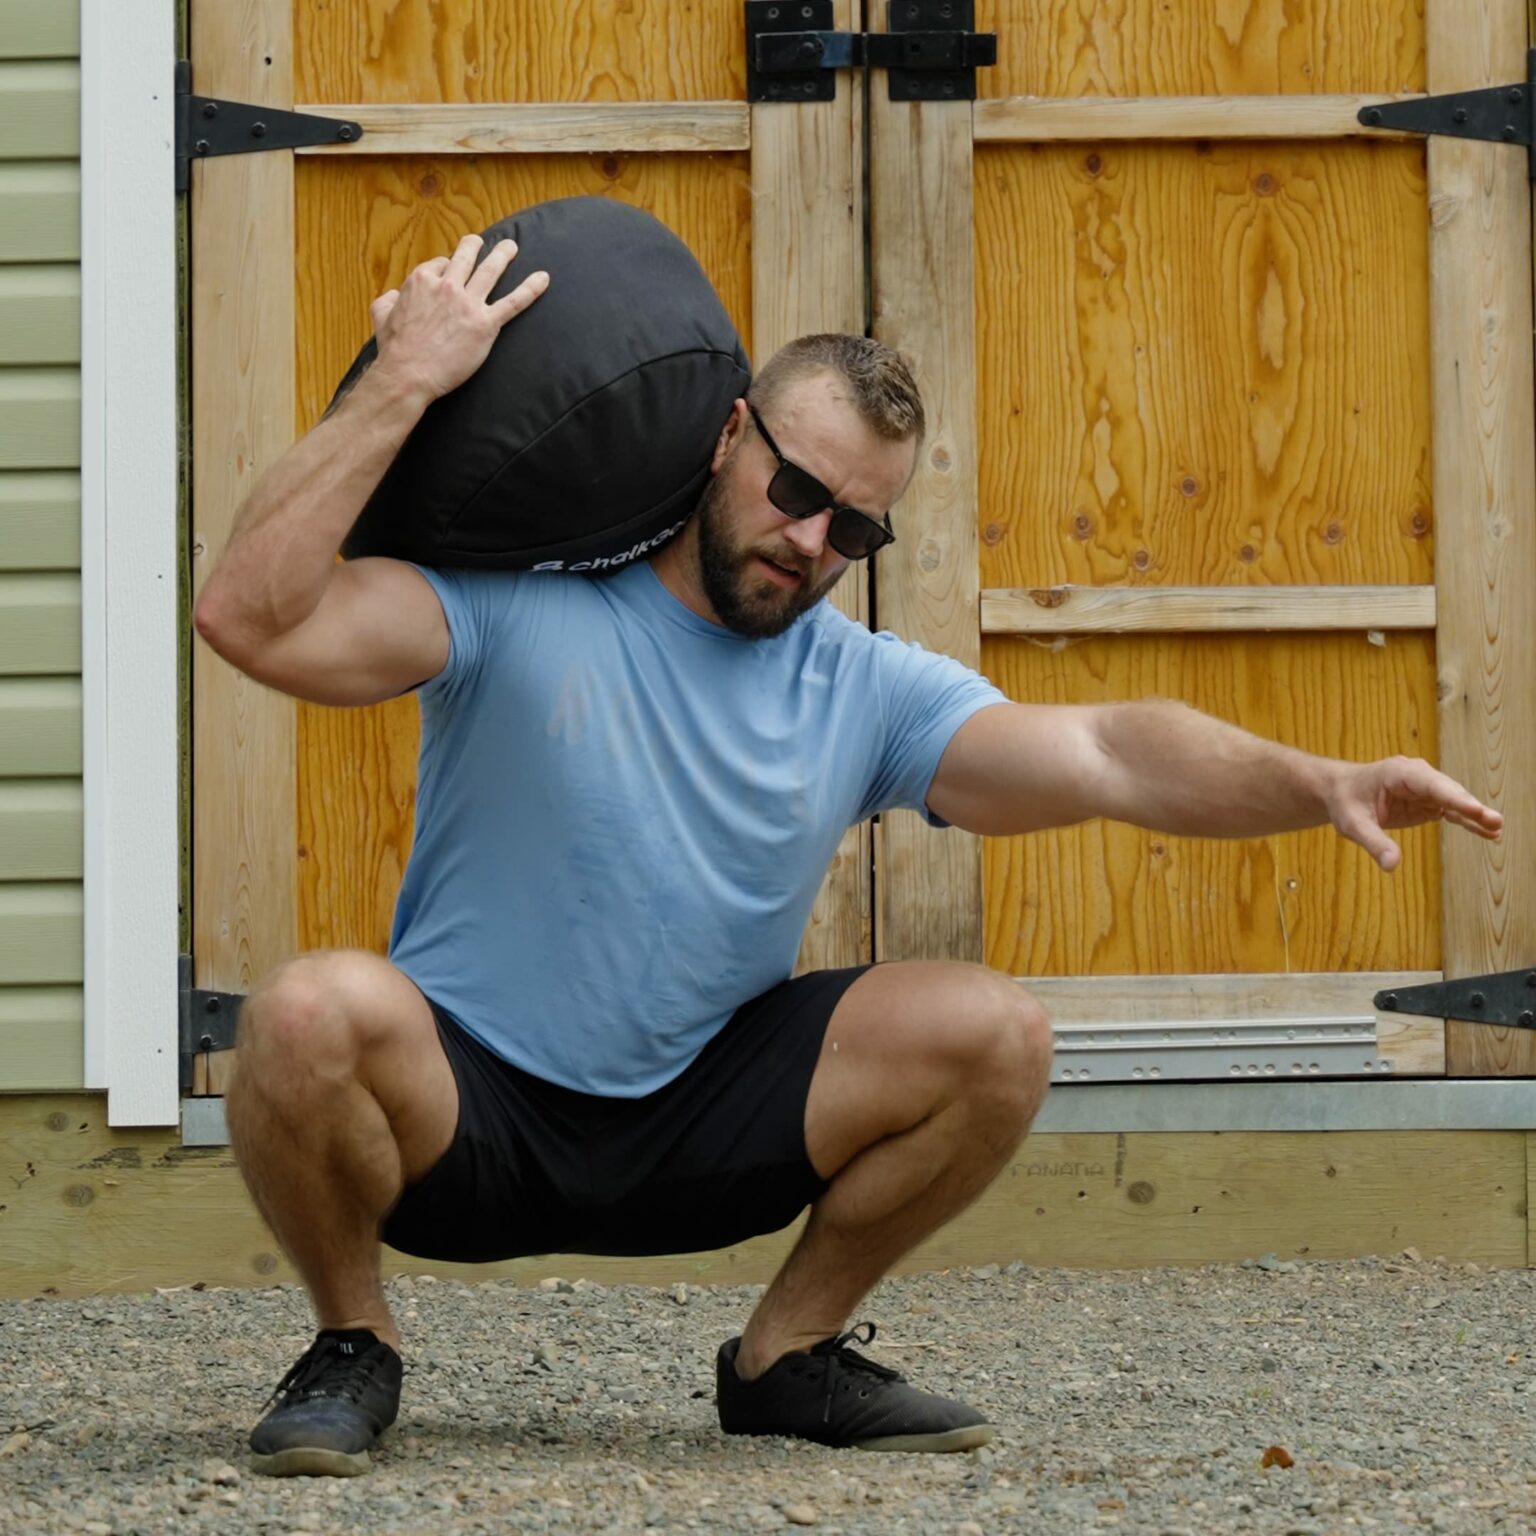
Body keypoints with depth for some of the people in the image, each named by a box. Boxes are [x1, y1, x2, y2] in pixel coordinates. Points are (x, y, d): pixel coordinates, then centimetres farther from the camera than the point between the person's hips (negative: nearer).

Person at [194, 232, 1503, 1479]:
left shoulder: (867, 690, 1)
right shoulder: (520, 609, -12)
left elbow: (1102, 756, -11)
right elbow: (252, 617, -24)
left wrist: (1321, 787, -27)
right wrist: (406, 385, -25)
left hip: (696, 1129, 4)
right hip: (463, 1119, -4)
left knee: (993, 1033, -14)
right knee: (315, 1015, -37)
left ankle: (791, 1352, 9)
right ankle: (354, 1345, -5)